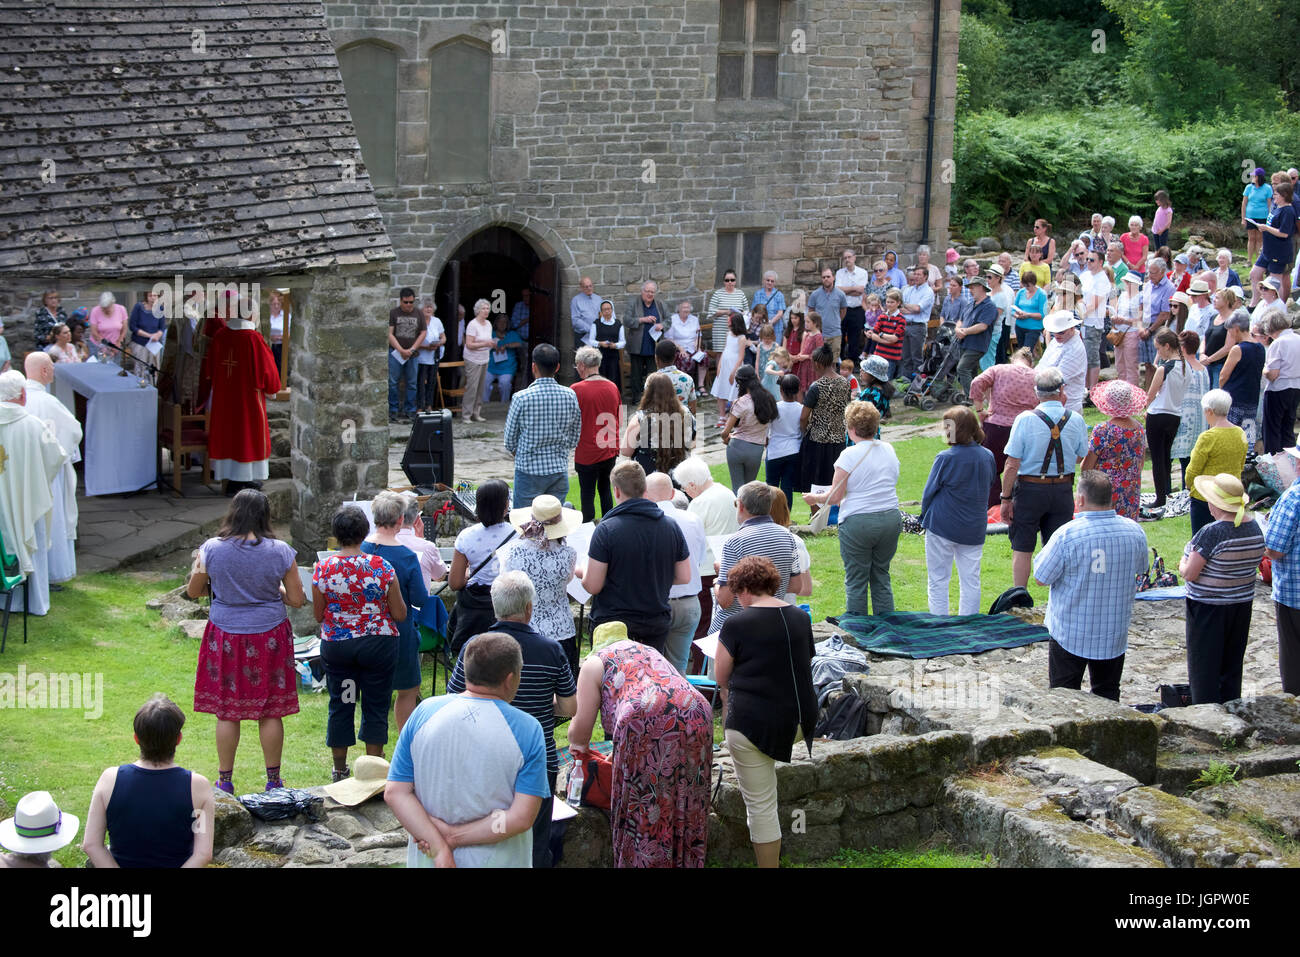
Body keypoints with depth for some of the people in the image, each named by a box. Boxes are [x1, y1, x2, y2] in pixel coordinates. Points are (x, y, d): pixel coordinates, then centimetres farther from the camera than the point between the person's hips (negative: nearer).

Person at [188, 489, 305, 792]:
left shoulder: (211, 549, -8)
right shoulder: (280, 551, -7)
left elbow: (193, 591, 5)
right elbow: (297, 599, -2)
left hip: (226, 637, 0)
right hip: (269, 637, 0)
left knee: (226, 712, 8)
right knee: (270, 713, 8)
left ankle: (225, 782, 15)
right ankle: (273, 781, 17)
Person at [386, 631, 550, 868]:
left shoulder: (425, 712, -6)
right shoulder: (528, 731, -12)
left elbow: (395, 793, -10)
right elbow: (522, 817, -18)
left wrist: (440, 849, -14)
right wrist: (453, 837, -14)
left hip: (427, 861, 2)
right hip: (496, 861, -2)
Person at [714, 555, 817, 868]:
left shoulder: (737, 624, -9)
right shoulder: (800, 619, 6)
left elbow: (720, 678, 1)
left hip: (752, 722, -6)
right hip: (800, 721, 6)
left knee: (760, 806, 3)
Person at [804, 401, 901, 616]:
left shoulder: (849, 455, -13)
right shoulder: (889, 450, 6)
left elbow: (835, 497, -11)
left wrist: (814, 498, 7)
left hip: (858, 522, -6)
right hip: (891, 518, 6)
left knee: (856, 581, 5)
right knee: (881, 576, 16)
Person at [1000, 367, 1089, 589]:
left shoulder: (1025, 419, -14)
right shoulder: (1076, 420, -5)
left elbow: (1012, 465, -14)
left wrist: (1006, 498, -4)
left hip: (1029, 489, -3)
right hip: (1062, 491, 3)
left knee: (1022, 549, 8)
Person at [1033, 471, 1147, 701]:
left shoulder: (1067, 534, -21)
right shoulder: (1134, 531, -6)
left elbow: (1042, 578, -11)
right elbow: (1140, 569, 13)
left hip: (1070, 633, -4)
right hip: (1114, 634, 4)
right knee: (1107, 694, 17)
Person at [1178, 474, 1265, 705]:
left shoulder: (1211, 533, -24)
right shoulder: (1254, 527, -2)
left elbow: (1190, 574, -21)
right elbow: (1255, 562, 11)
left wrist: (1183, 565, -1)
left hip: (1209, 608, -7)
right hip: (1242, 605, 7)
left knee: (1204, 667, 5)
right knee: (1232, 667, 18)